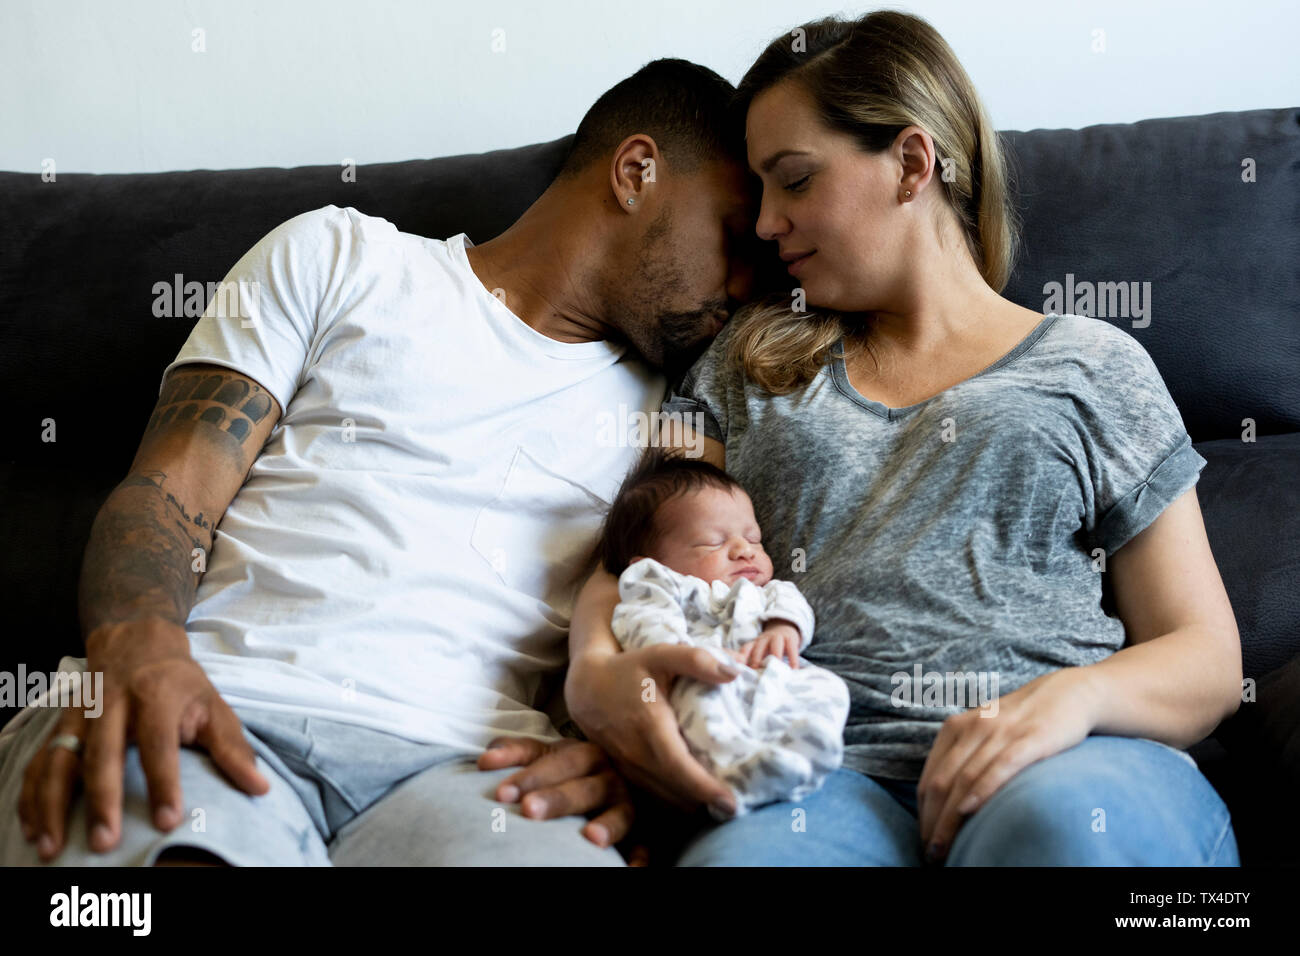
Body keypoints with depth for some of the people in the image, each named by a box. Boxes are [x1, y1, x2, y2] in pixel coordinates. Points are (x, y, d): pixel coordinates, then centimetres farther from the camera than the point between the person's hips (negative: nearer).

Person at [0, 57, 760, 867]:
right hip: (212, 706, -1)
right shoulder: (343, 257, 17)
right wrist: (135, 646, -16)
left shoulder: (663, 407, 23)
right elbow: (169, 492, 6)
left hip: (456, 760, 2)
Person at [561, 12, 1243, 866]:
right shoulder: (751, 361, 25)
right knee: (741, 850, -36)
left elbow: (1207, 658, 11)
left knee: (1060, 819, -38)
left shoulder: (1092, 365, 17)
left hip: (1067, 762, 0)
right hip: (830, 773, 1)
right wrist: (594, 669, -8)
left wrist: (1075, 696, -12)